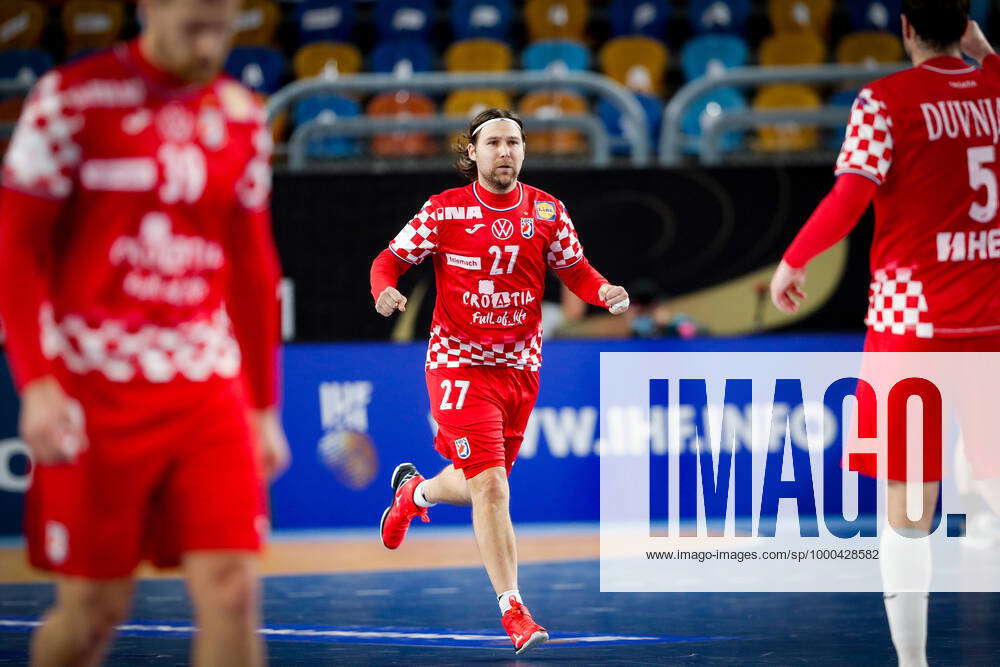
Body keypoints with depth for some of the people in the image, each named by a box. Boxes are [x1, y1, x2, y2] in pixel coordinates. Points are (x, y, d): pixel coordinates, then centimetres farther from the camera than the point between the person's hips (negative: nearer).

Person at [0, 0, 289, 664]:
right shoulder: (70, 99, -3)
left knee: (231, 588, -9)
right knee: (96, 604, 0)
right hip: (94, 388, -3)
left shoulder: (243, 119, 10)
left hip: (209, 386, 3)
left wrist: (264, 407, 16)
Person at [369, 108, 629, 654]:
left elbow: (575, 270, 9)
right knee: (491, 487, -16)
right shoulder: (444, 211, -7)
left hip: (520, 368, 5)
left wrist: (604, 292, -12)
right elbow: (392, 258, -1)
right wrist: (385, 289, -23)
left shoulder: (546, 212, 1)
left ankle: (414, 490, 52)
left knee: (480, 485, 18)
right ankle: (513, 611, -12)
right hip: (459, 365, -4)